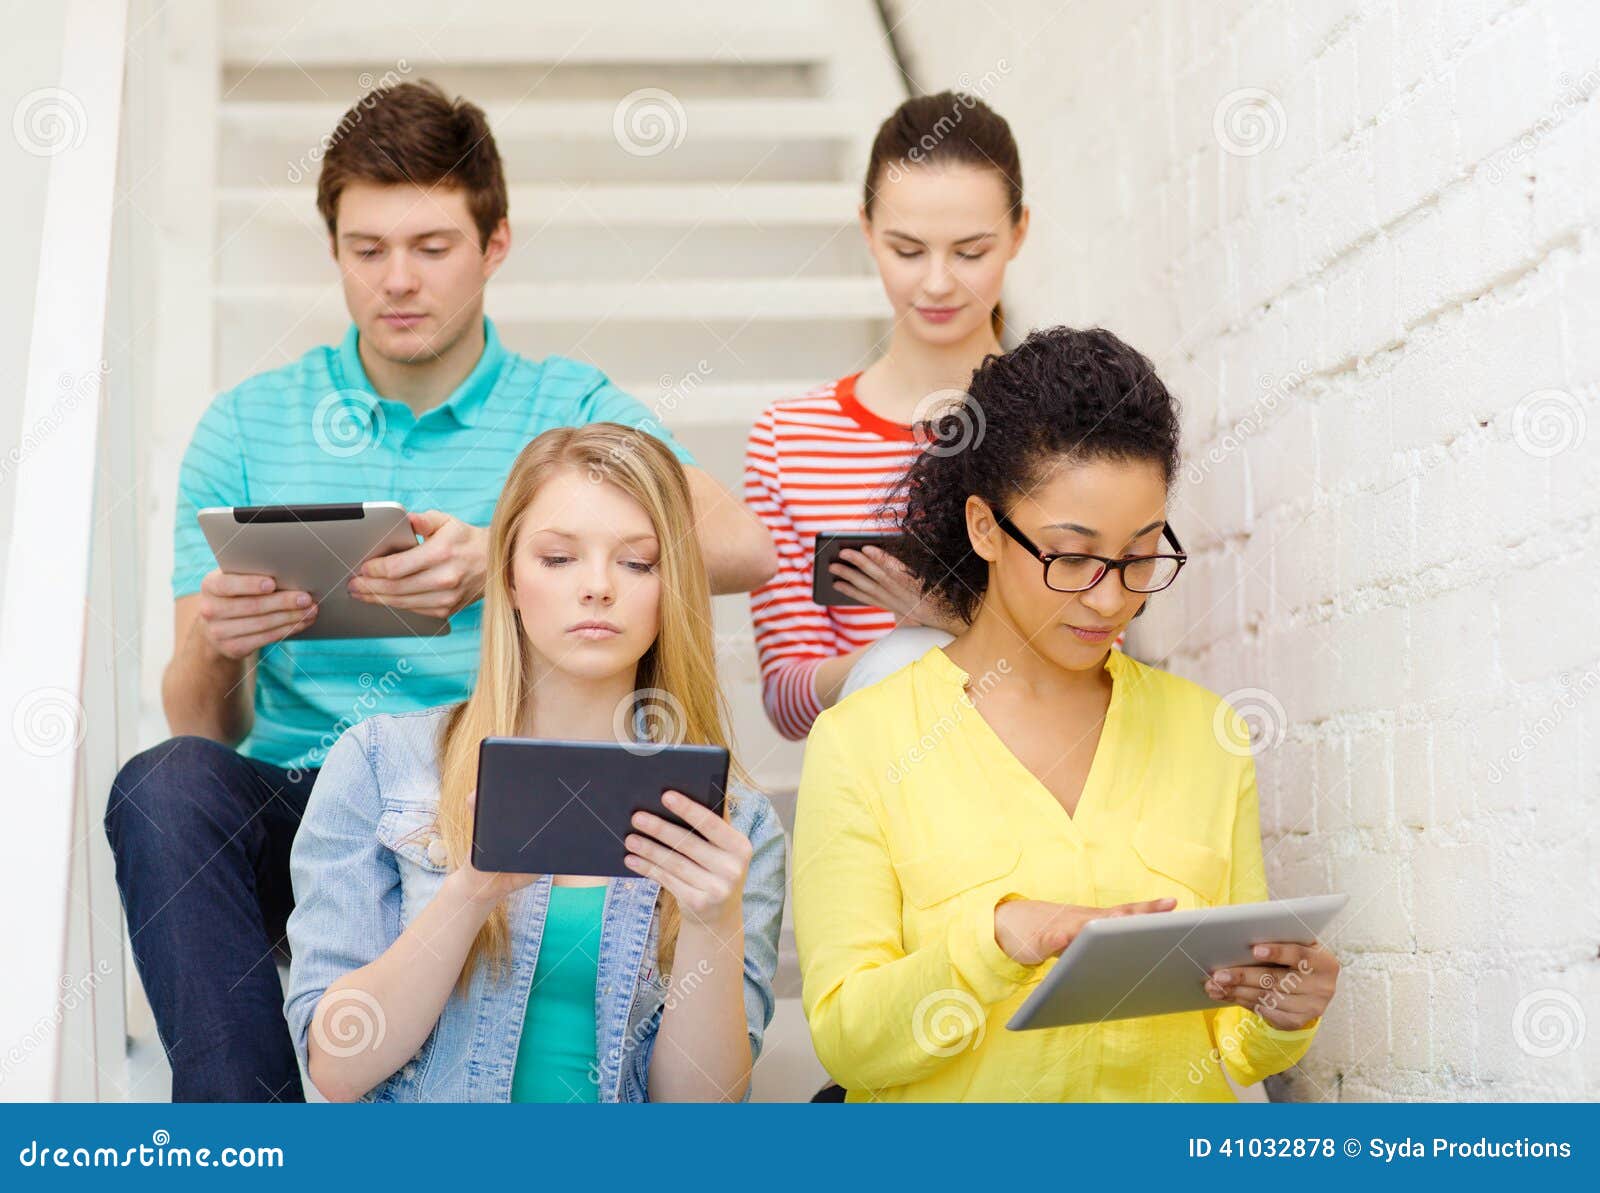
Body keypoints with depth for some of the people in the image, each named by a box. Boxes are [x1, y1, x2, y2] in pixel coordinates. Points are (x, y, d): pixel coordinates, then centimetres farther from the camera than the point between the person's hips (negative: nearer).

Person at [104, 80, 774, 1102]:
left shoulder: (571, 411, 9)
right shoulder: (248, 427, 15)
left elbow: (744, 548, -13)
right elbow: (205, 727, 11)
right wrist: (212, 651, -15)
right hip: (293, 810, 2)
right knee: (166, 787, -30)